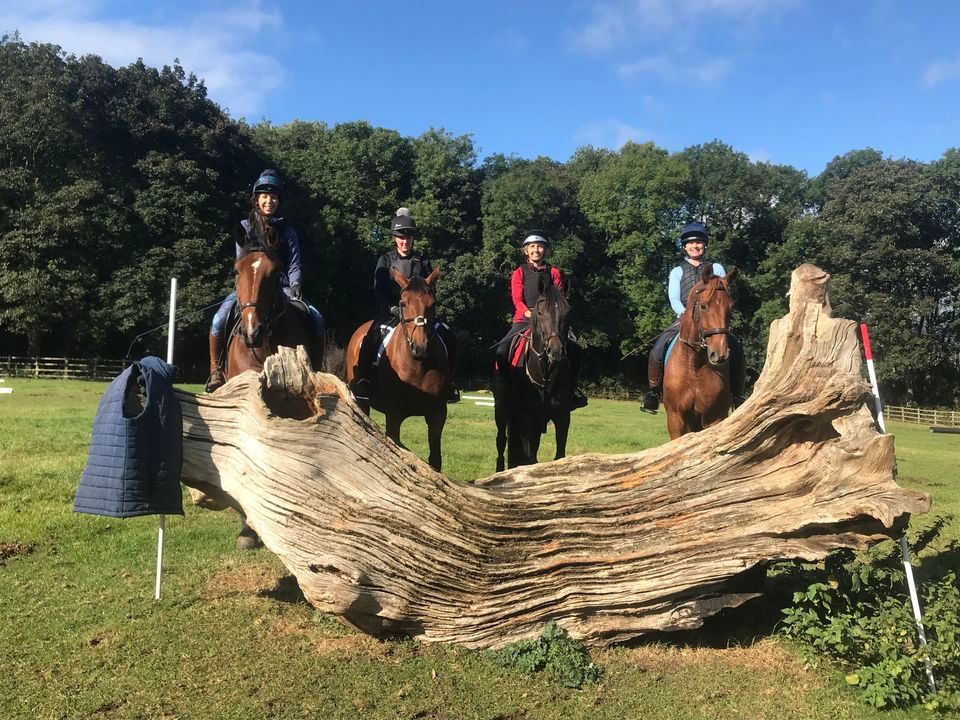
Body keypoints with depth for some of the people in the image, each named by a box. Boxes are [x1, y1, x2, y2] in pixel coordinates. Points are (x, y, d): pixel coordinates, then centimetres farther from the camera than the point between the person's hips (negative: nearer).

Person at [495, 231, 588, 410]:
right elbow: (517, 299, -3)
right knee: (502, 350, -25)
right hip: (524, 319, -1)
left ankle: (571, 388, -1)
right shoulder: (519, 273, 9)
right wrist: (529, 312, -23)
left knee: (574, 349, -18)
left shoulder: (554, 272, 13)